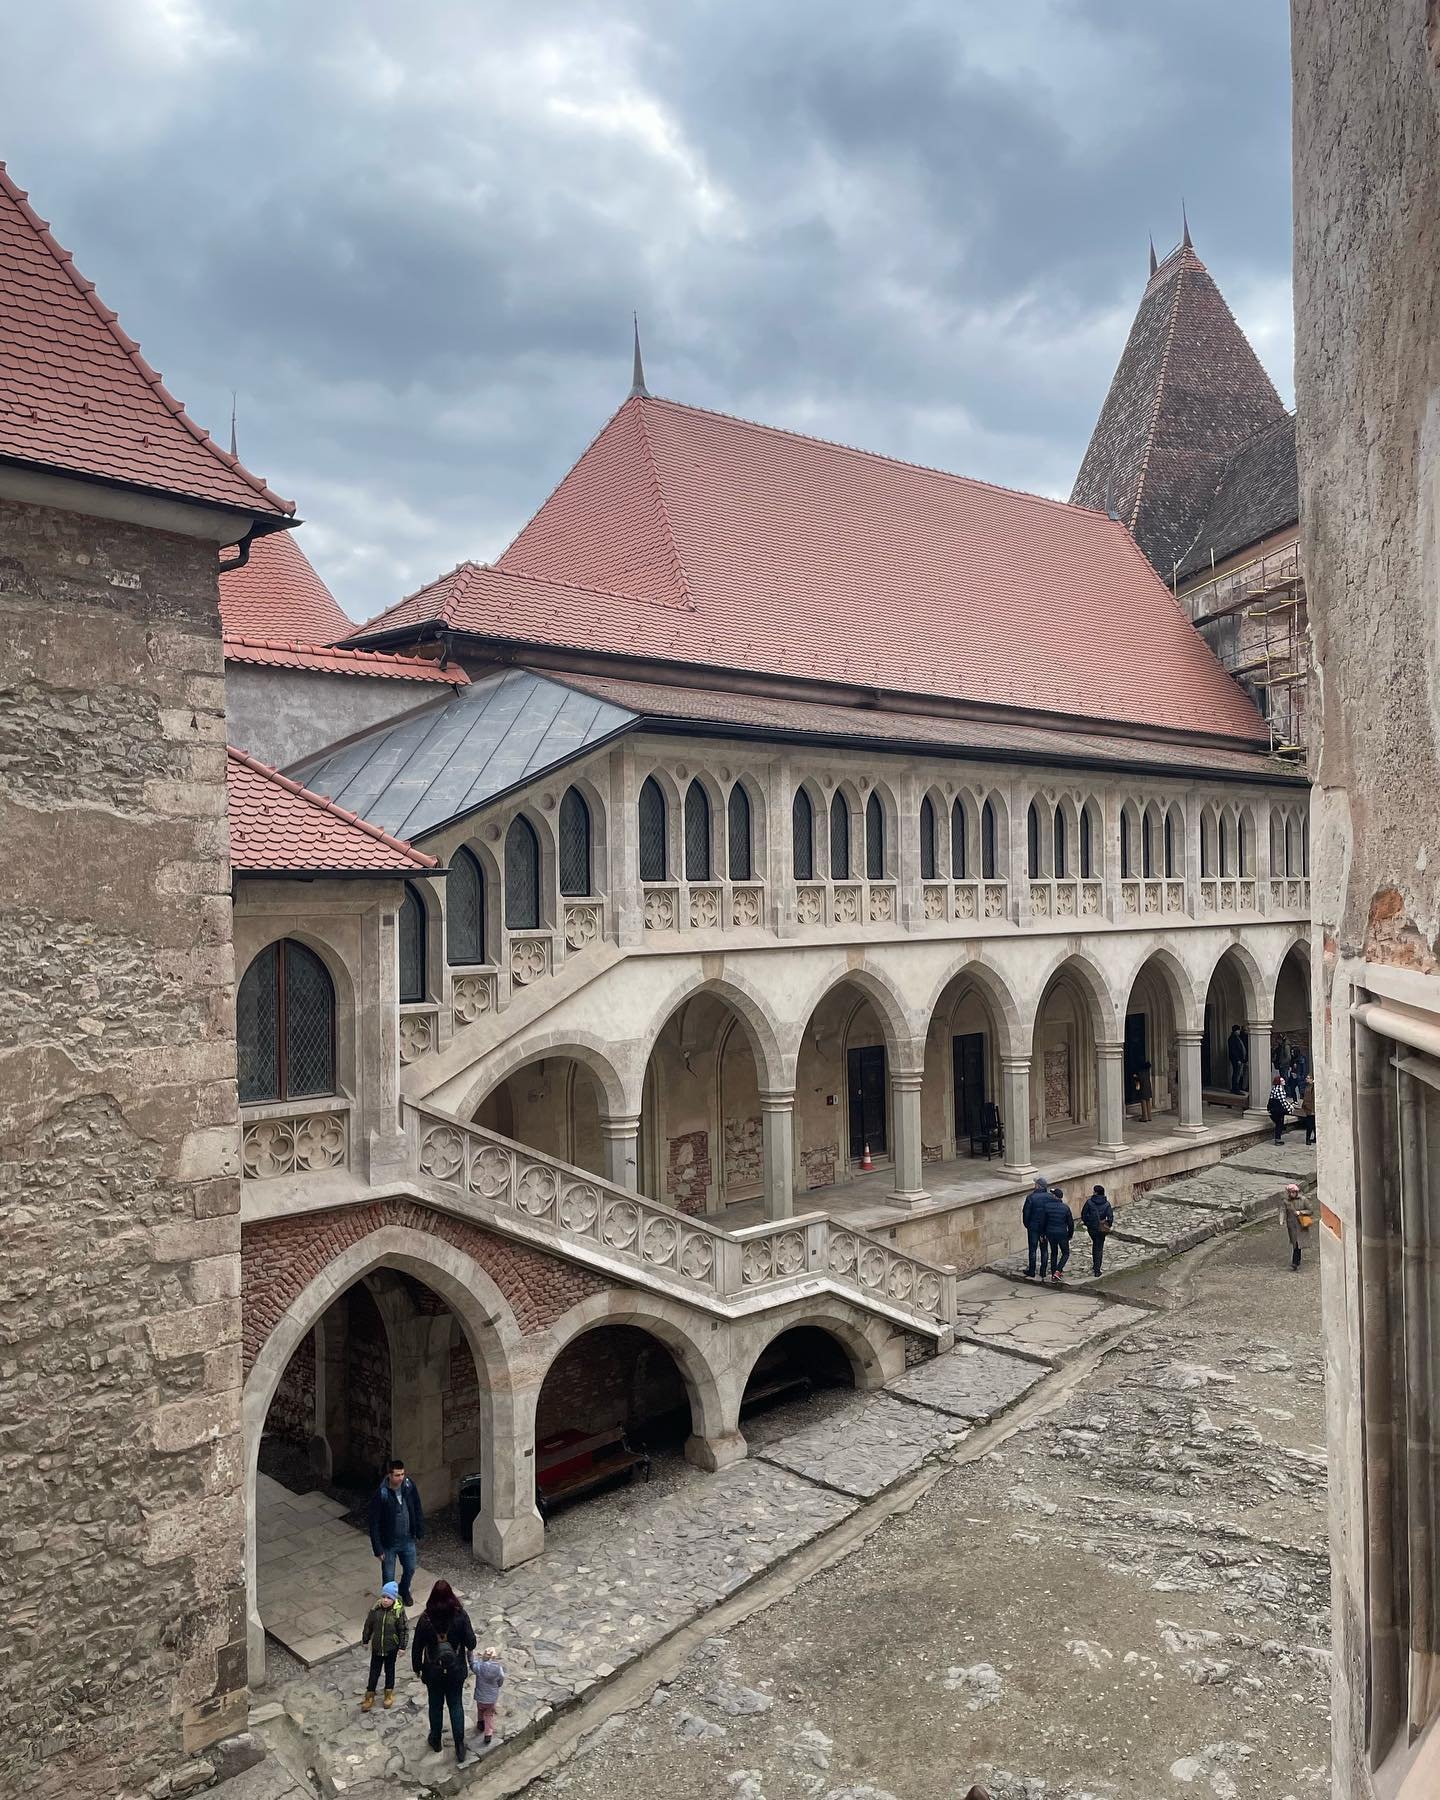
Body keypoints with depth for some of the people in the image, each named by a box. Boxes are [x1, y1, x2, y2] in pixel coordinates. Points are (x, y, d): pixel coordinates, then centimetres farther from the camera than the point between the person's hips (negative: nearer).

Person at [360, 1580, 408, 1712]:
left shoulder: (398, 1612, -23)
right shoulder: (375, 1609, -17)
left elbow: (404, 1629, -13)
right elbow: (368, 1625, -1)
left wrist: (402, 1646, -9)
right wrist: (365, 1640, 8)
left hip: (391, 1648, -2)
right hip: (376, 1646, 2)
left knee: (389, 1670, 18)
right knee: (374, 1671, 14)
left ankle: (389, 1694, 40)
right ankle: (369, 1697, 32)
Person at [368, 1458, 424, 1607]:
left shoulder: (410, 1486, -13)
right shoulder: (381, 1494, -26)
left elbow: (418, 1510, 2)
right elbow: (374, 1524, -18)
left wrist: (419, 1533, 6)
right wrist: (378, 1549, -15)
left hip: (408, 1539, 4)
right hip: (389, 1543, -4)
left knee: (410, 1569, 22)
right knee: (388, 1577, 11)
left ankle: (404, 1591, 51)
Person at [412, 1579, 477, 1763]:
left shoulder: (425, 1619, -20)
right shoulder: (460, 1615, -21)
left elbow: (417, 1646, -10)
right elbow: (471, 1643, -15)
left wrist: (417, 1668, 7)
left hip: (433, 1671, 0)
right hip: (456, 1670, 0)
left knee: (436, 1705, 22)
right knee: (456, 1705, 18)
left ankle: (436, 1740, 40)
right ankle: (459, 1746, 20)